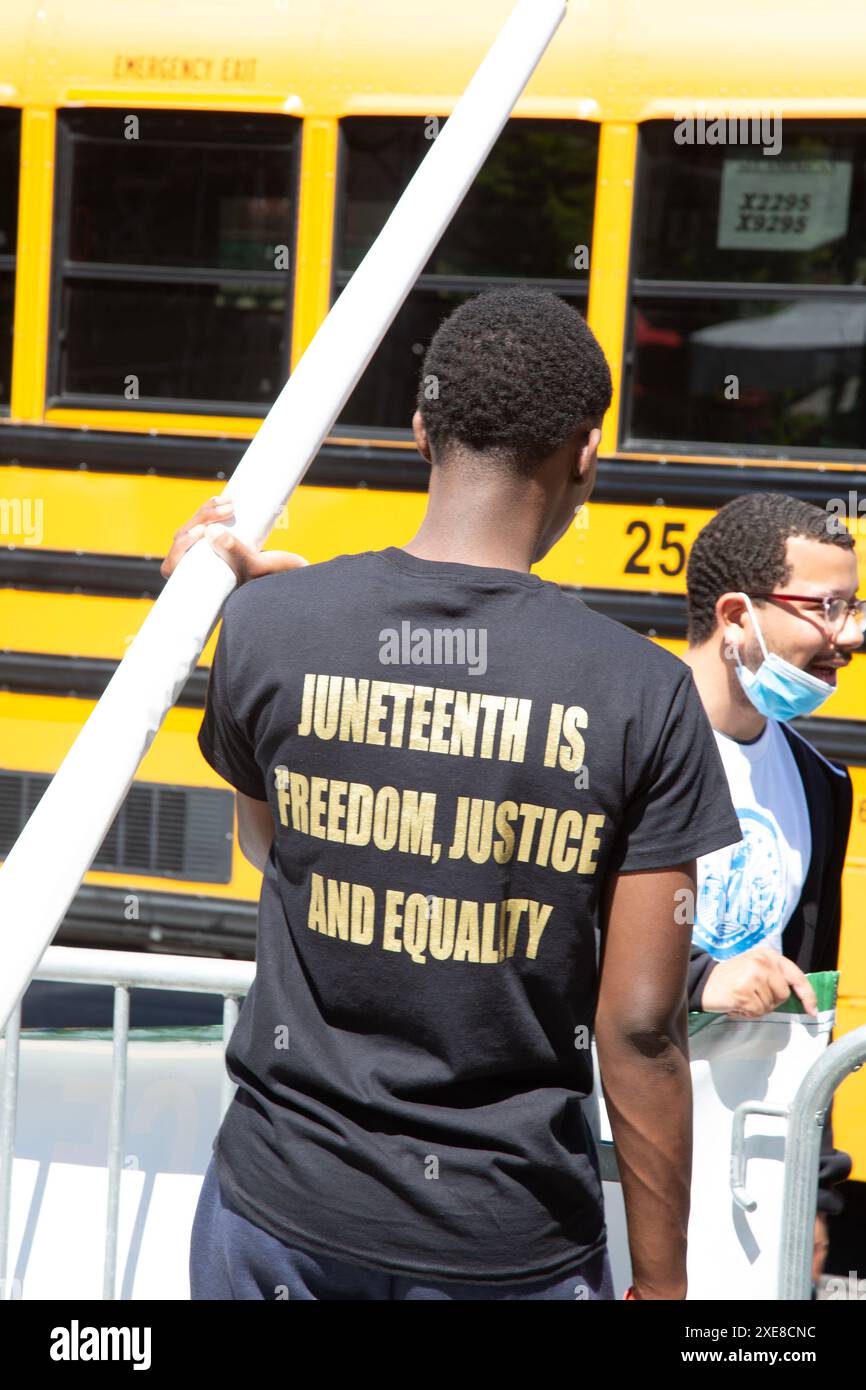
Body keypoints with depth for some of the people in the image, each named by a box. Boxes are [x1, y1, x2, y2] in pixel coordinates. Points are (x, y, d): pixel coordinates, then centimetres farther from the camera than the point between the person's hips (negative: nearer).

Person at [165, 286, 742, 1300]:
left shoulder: (268, 625, -7)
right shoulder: (642, 694, -12)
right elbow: (639, 1030, -11)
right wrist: (660, 1280, 1)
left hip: (283, 1211, 2)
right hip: (512, 1241, -2)